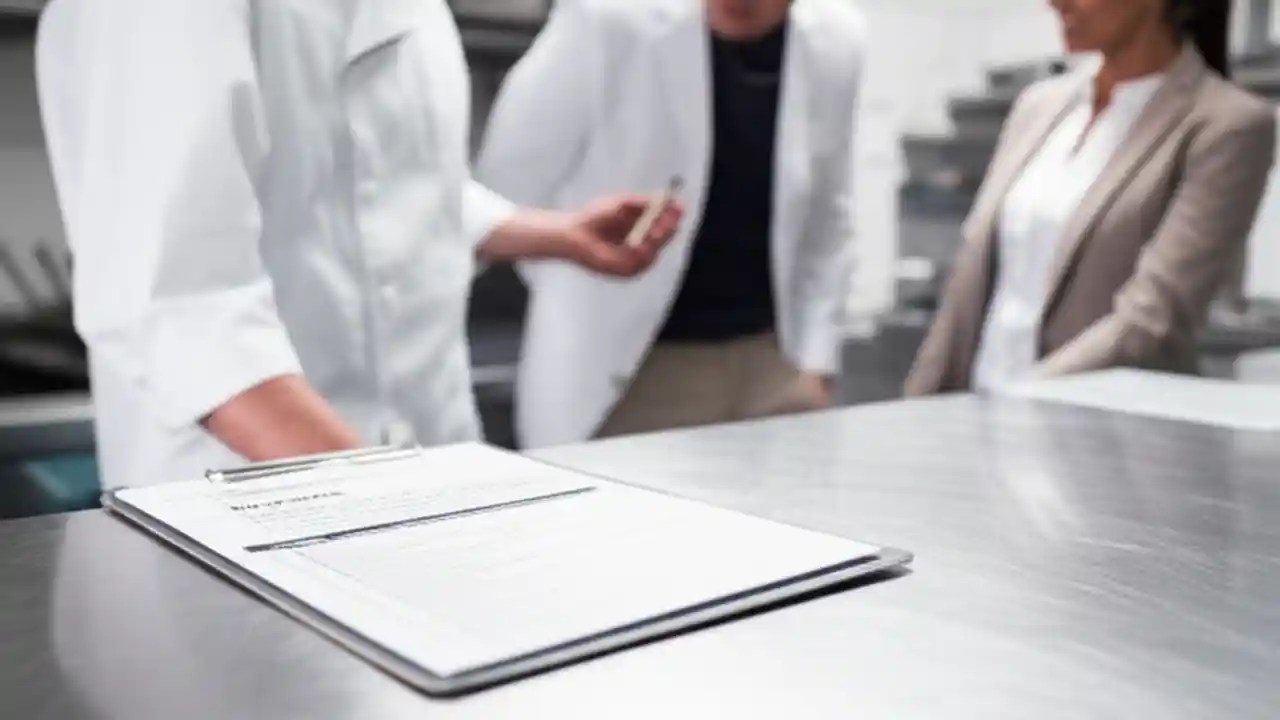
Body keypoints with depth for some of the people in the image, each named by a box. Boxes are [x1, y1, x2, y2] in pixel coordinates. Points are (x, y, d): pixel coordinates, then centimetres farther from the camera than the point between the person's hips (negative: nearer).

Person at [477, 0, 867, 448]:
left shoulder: (835, 41, -2)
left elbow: (828, 218, 10)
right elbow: (509, 179, -6)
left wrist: (816, 362, 8)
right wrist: (587, 307, -3)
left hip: (769, 361, 4)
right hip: (623, 372, -3)